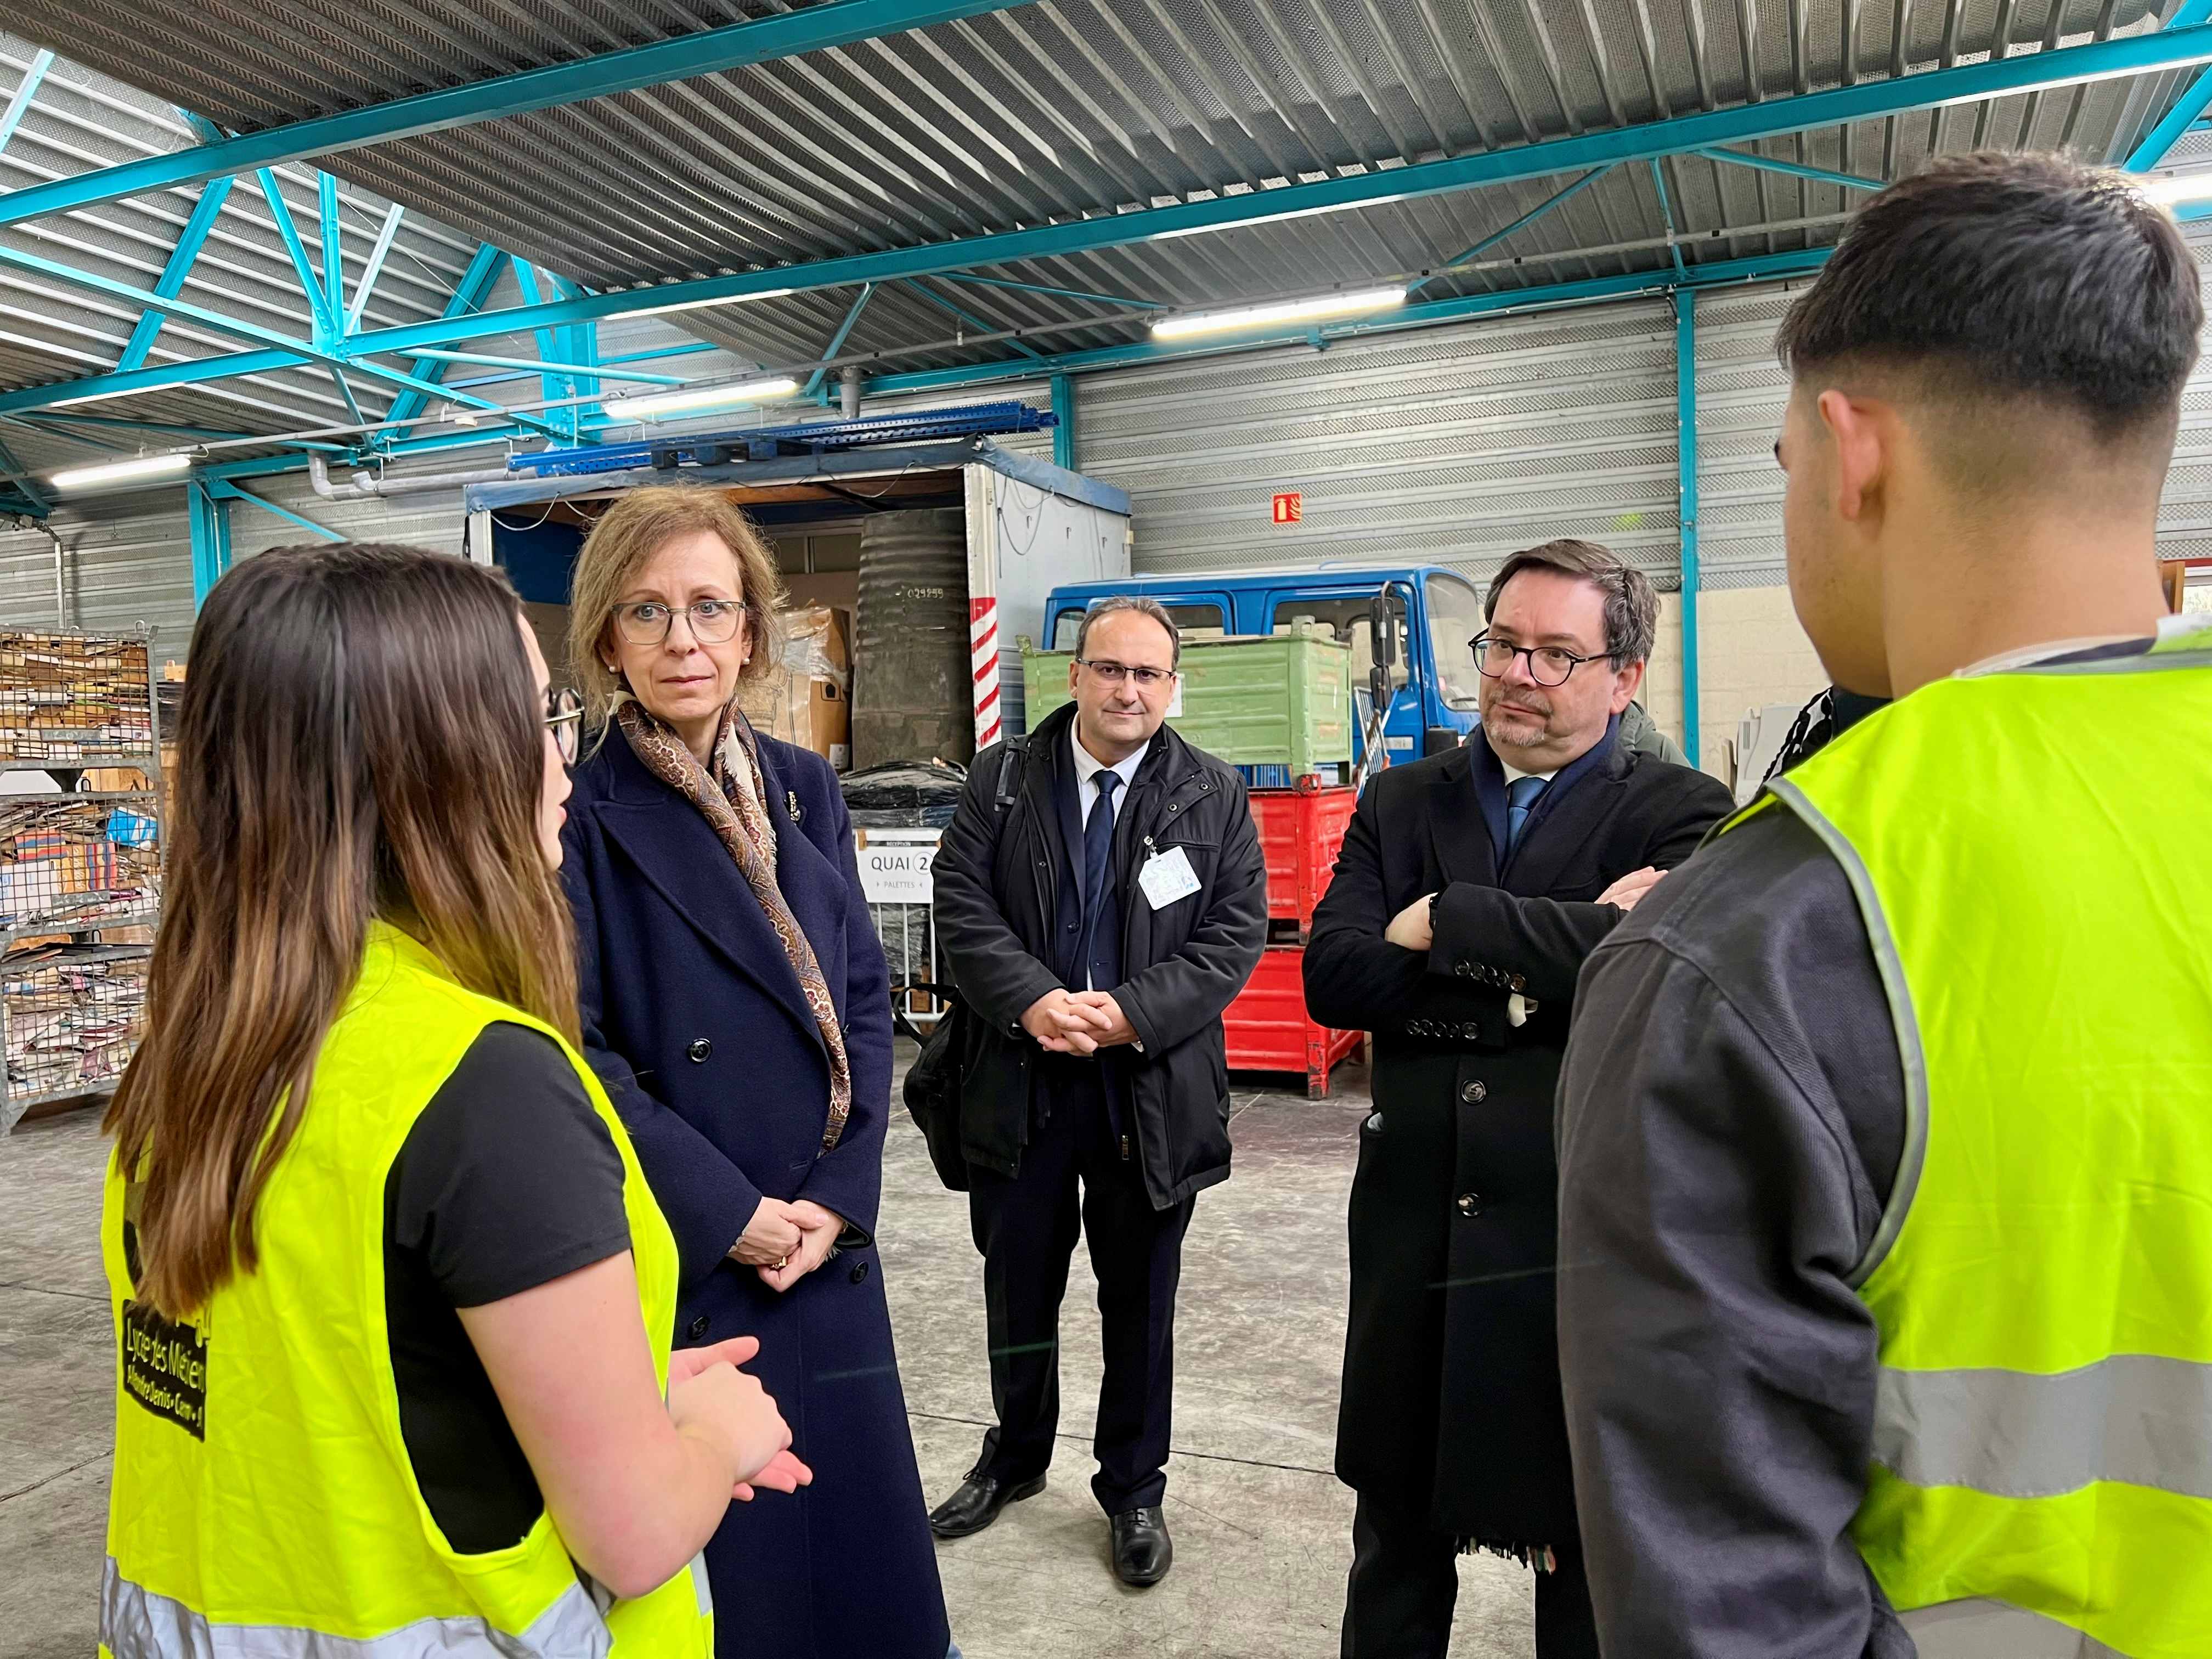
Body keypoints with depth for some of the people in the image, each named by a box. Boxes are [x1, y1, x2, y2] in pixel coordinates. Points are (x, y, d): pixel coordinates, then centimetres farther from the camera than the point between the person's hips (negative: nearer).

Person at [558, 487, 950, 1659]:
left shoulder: (805, 792, 4)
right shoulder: (579, 814, -10)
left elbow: (864, 1001, 4)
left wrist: (838, 1197, -5)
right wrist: (727, 1213, -14)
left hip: (824, 1242, 4)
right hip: (669, 1259, -4)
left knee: (850, 1537, 15)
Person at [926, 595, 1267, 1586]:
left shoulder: (1214, 797, 0)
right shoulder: (1001, 780, 1)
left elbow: (1236, 933, -4)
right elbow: (961, 903, -4)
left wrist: (1133, 1012, -17)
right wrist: (1033, 999, -19)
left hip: (1151, 1088, -1)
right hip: (1019, 1080, 1)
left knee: (1139, 1302, 13)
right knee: (1017, 1289, 17)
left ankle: (1133, 1488, 34)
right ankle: (1016, 1457, 41)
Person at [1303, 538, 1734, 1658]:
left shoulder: (1679, 816, -5)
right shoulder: (1401, 803, 5)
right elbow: (1332, 975, -9)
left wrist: (1443, 925, -18)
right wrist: (1538, 962, -19)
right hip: (1415, 1225, 3)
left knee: (1586, 1553, 17)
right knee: (1396, 1538, 21)